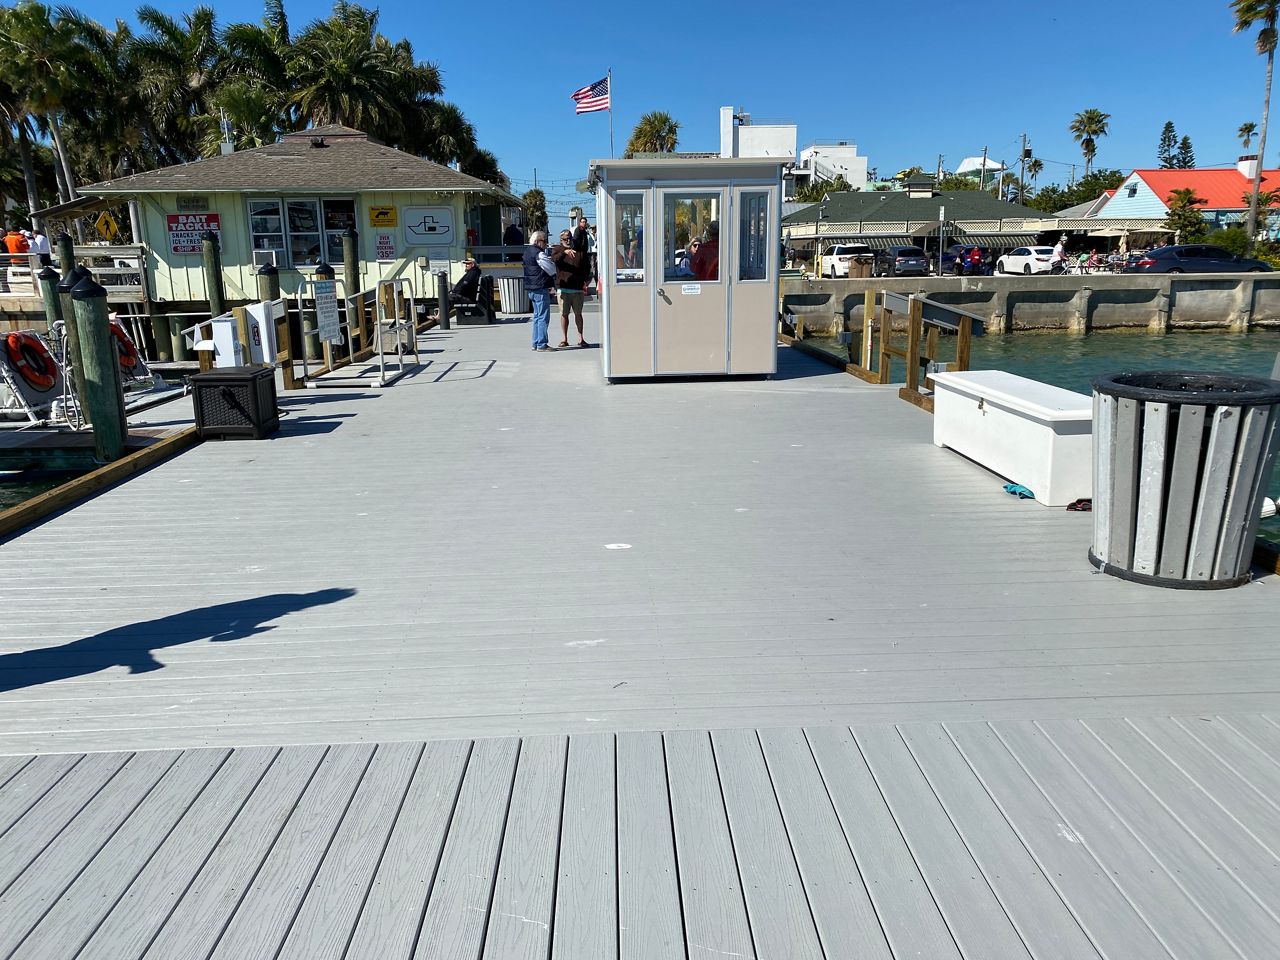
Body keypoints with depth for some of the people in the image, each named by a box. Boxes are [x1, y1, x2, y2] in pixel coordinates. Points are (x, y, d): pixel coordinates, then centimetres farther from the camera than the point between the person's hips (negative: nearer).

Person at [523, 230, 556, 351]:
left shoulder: (527, 251, 15)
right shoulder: (539, 253, -15)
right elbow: (552, 270, -11)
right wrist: (551, 260, 7)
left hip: (531, 289, 10)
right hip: (540, 288, -10)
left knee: (537, 316, 16)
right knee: (543, 317, -7)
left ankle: (536, 343, 19)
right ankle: (542, 345, -7)